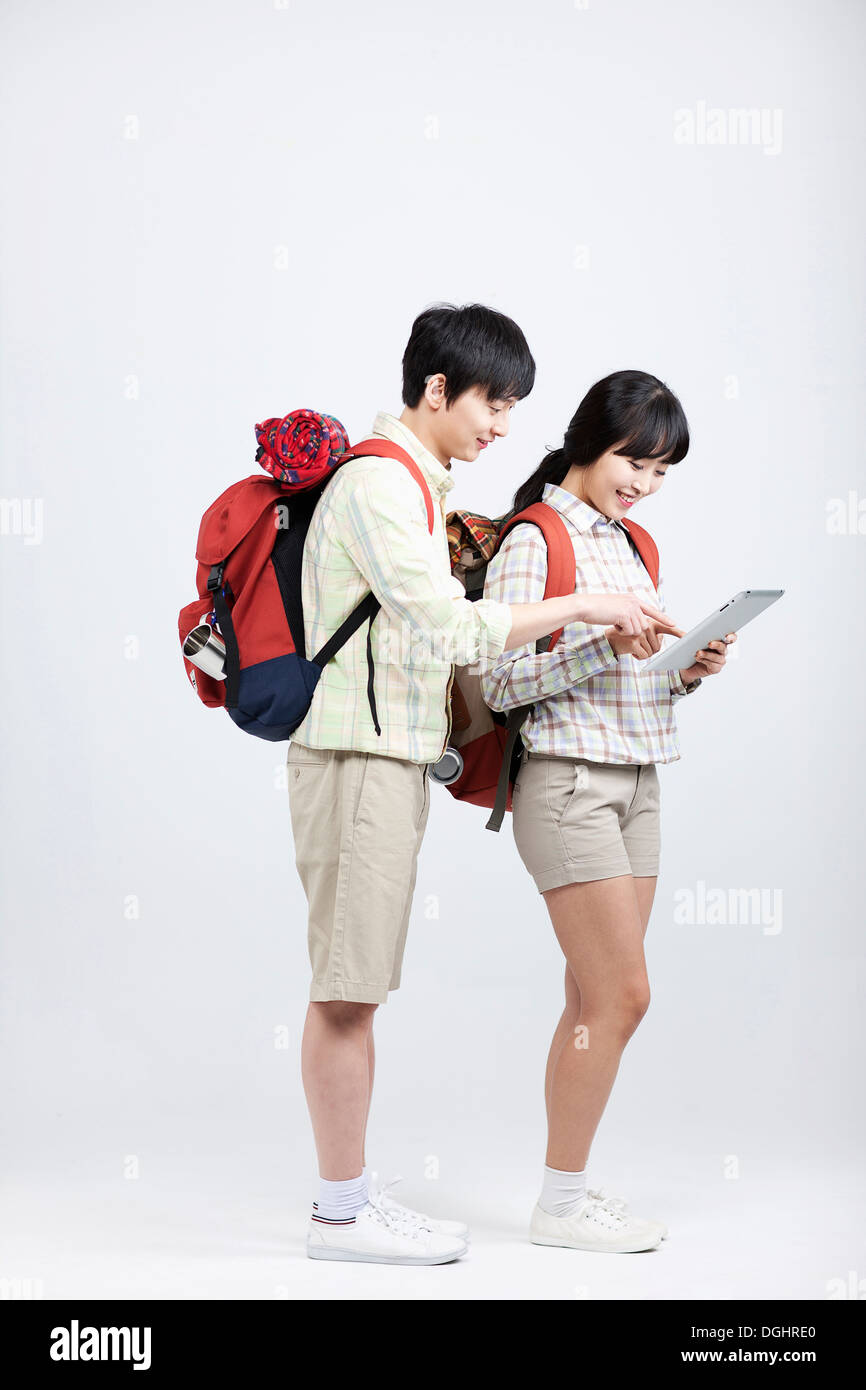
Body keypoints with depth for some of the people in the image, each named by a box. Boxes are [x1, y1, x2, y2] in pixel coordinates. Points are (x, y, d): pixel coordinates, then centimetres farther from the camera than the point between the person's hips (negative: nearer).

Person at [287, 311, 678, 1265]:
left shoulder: (411, 479, 18)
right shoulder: (380, 480, -13)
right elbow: (452, 629, -20)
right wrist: (582, 606, -15)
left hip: (389, 755, 10)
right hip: (360, 757, -10)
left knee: (353, 988, 12)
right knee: (347, 989, -4)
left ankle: (347, 1194, 19)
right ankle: (343, 1212, 3)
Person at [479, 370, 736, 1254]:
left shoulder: (629, 545, 17)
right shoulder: (531, 543, -8)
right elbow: (499, 682, -14)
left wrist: (688, 671, 1)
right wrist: (604, 644, -23)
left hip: (635, 782, 8)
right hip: (568, 784, -8)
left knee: (597, 999, 8)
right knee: (621, 994, -8)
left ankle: (570, 1188, 16)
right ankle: (560, 1203, 3)